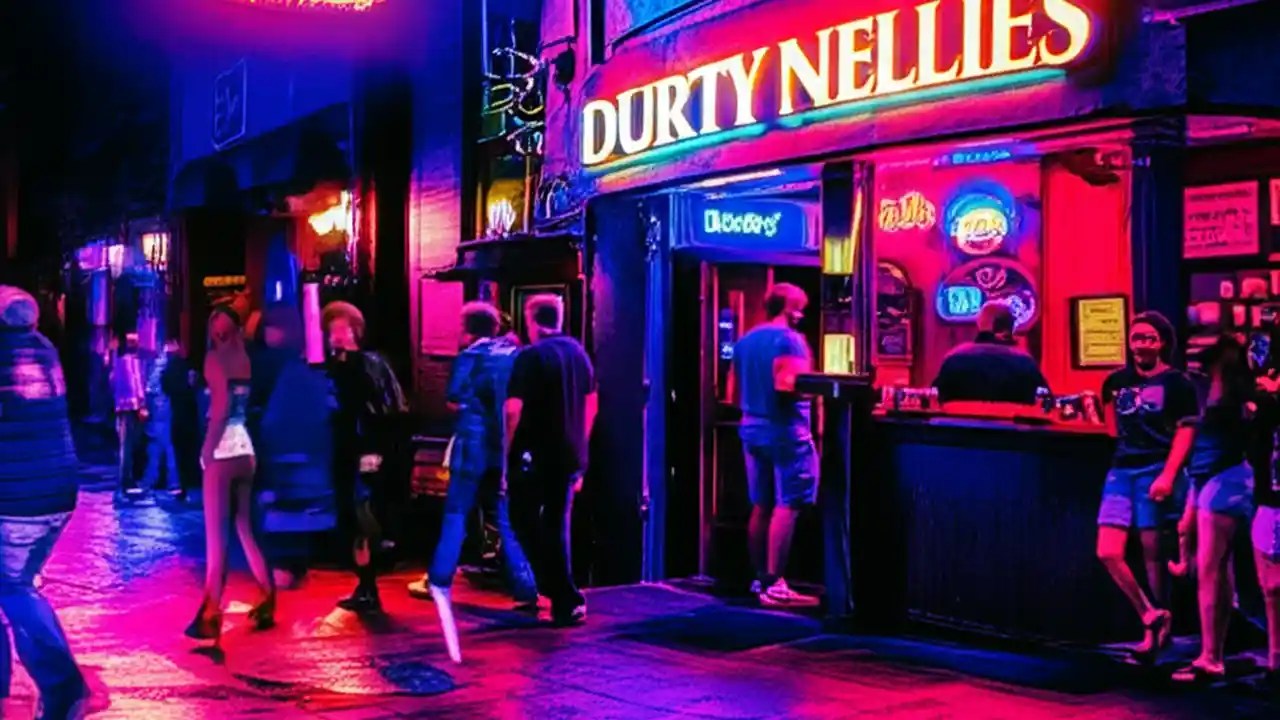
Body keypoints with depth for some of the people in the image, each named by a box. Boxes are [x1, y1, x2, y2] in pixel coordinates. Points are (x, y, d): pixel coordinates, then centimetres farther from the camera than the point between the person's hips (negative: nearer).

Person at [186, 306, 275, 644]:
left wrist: (207, 449, -11)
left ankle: (211, 614, -3)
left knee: (216, 534, -3)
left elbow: (220, 407, -16)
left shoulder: (216, 358, -7)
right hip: (246, 448, 6)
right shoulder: (245, 357, 13)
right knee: (246, 529, 15)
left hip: (223, 450, -6)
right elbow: (248, 402, 6)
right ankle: (267, 602, 17)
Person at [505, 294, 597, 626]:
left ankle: (567, 597, 0)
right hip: (570, 455, 6)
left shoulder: (530, 357, -10)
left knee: (525, 521, 6)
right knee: (558, 525, 14)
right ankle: (562, 601, 14)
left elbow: (514, 410, -17)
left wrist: (506, 450, -7)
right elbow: (591, 405, 15)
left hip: (536, 455, -6)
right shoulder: (578, 352, 9)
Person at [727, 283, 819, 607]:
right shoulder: (789, 339, -11)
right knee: (787, 506, -7)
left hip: (752, 429, 9)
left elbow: (733, 391, 17)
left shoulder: (745, 341, 14)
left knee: (761, 506, 13)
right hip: (786, 431, -9)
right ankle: (775, 584, -10)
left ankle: (760, 579, 19)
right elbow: (788, 384, -24)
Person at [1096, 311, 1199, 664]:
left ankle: (1160, 626, 13)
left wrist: (1168, 476, -18)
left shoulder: (1177, 383, -1)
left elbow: (1185, 433, -8)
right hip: (1121, 471, 5)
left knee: (1153, 552, -1)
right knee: (1108, 553, -6)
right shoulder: (1117, 380, 14)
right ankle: (1152, 618, 5)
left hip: (1156, 471, -5)